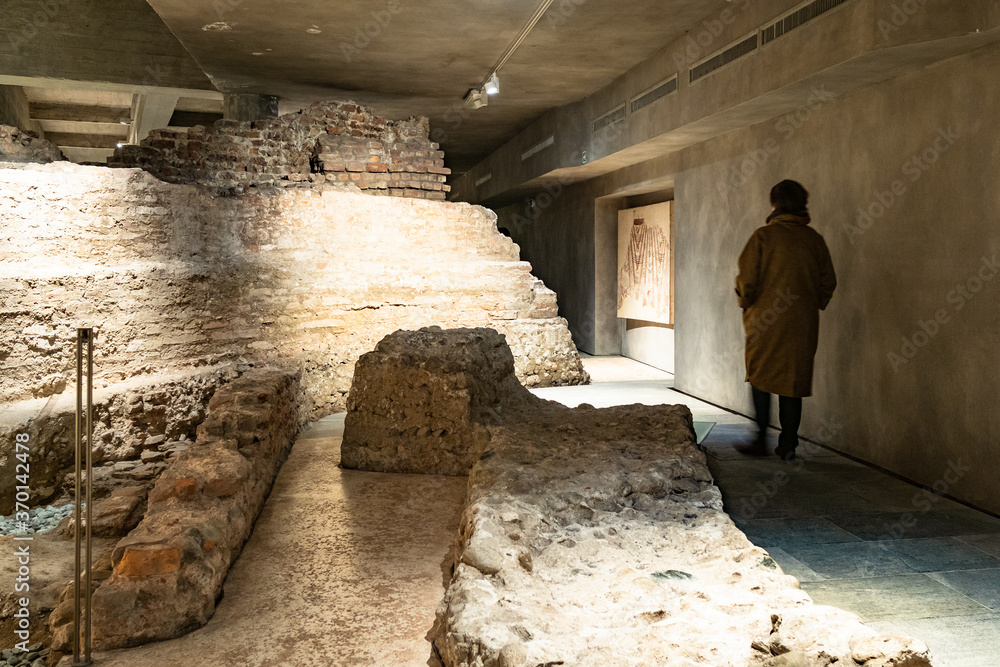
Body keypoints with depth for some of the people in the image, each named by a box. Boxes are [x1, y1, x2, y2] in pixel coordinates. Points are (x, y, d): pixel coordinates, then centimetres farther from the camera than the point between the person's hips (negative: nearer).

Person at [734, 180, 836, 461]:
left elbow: (747, 279, -9)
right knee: (793, 382, 9)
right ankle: (788, 444, 12)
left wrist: (746, 303, 8)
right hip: (803, 325, 3)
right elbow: (828, 282, 9)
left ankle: (761, 440, 8)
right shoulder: (815, 240, 4)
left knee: (760, 379, 9)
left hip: (766, 321, -3)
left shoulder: (764, 236, -8)